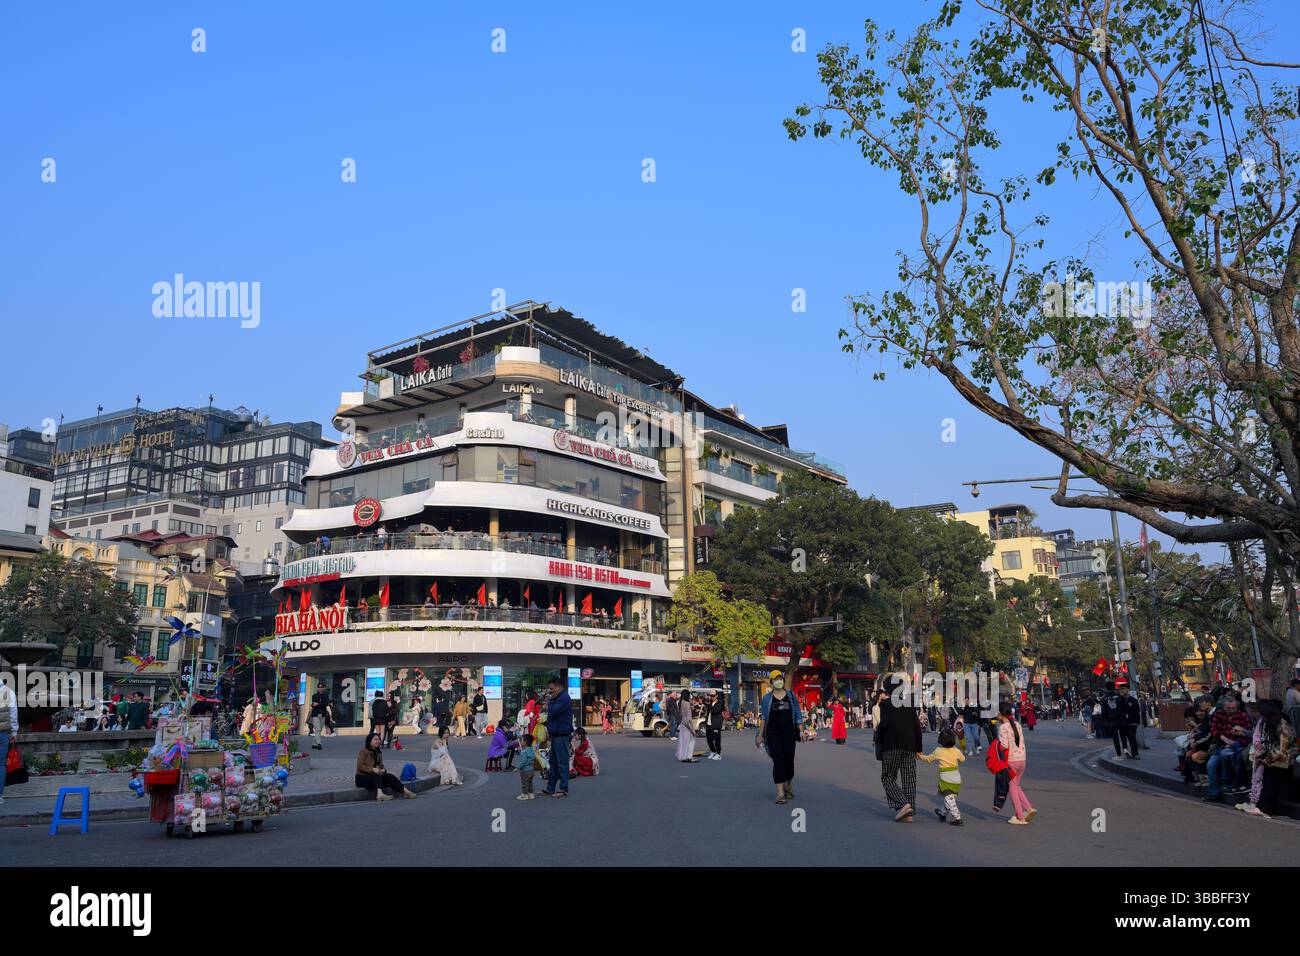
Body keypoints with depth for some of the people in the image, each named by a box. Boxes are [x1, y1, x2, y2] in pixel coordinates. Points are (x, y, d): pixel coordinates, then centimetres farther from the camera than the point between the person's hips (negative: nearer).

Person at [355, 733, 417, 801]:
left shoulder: (378, 752, 15)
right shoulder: (363, 751, -7)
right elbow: (360, 766, -16)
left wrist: (383, 770, -7)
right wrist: (372, 769, -27)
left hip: (377, 776, 6)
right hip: (363, 777, -6)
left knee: (389, 777, -20)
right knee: (377, 777, -36)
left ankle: (405, 791, -29)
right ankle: (379, 794, -62)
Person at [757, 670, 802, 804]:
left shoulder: (791, 696, 9)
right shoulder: (767, 698, 6)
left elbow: (798, 714, 10)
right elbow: (763, 717, 5)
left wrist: (801, 730, 1)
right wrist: (760, 734, 1)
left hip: (789, 732, 1)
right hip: (773, 733, -1)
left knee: (789, 760, 5)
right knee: (778, 761, -8)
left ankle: (789, 784, 33)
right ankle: (780, 793, -8)